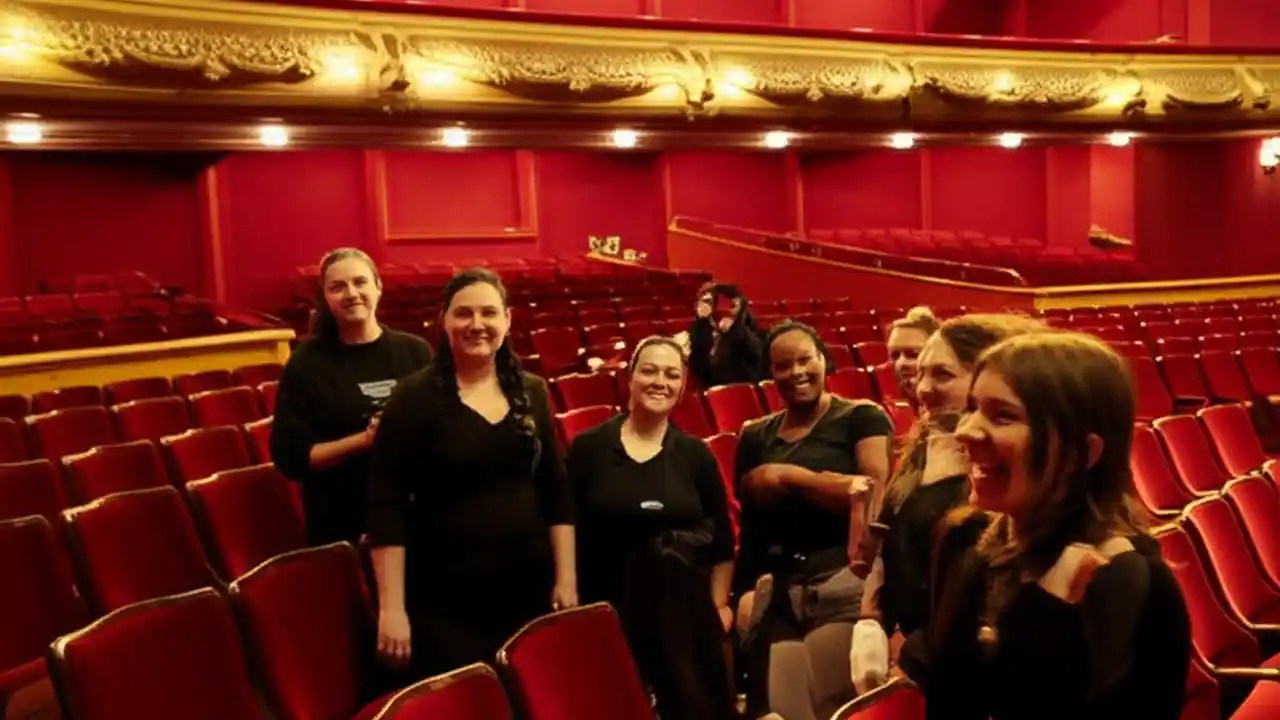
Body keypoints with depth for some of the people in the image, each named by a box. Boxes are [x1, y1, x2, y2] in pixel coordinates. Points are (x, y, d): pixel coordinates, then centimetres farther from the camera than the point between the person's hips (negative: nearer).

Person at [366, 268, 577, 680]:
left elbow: (557, 491, 10)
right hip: (444, 600, -4)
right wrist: (392, 607, -14)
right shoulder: (415, 397, -8)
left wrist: (566, 578, 5)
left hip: (527, 591, 4)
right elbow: (386, 507, -10)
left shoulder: (532, 392, 5)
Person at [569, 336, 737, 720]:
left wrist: (719, 605, 4)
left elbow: (722, 539, 8)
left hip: (685, 609, 2)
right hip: (610, 610, -1)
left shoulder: (695, 454, 3)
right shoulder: (589, 447, -3)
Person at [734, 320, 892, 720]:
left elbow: (877, 494, -13)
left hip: (843, 586, -4)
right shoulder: (755, 437, 14)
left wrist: (787, 475, -10)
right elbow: (748, 522, 14)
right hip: (774, 592, 4)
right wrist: (746, 589, -1)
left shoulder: (861, 418, 1)